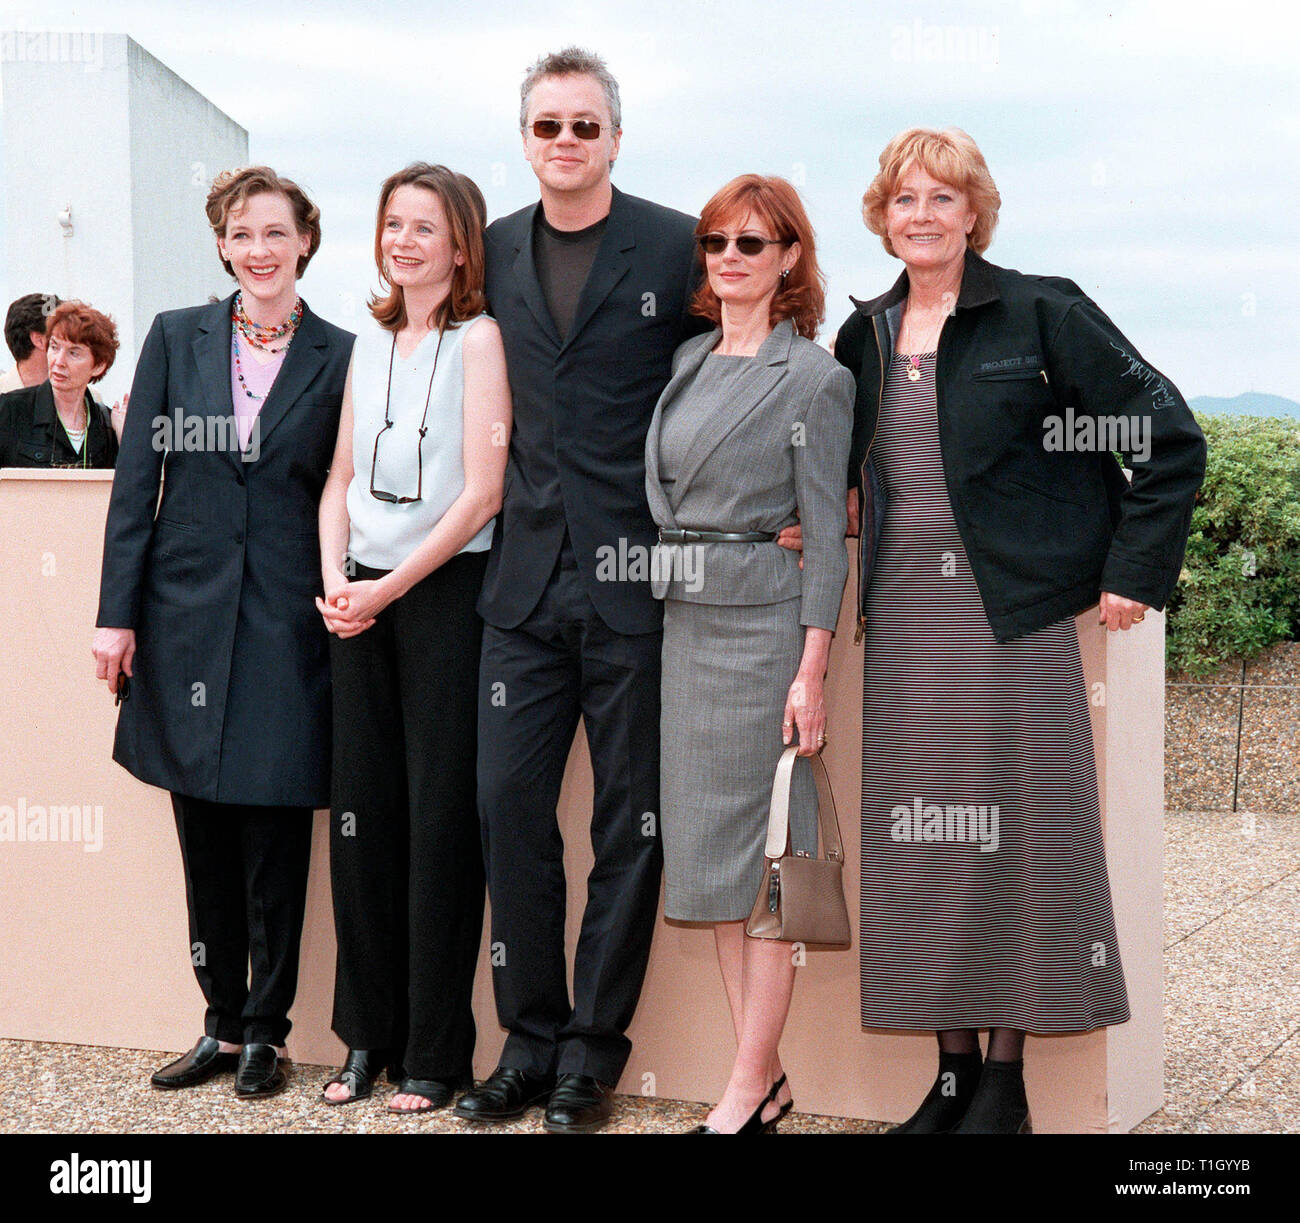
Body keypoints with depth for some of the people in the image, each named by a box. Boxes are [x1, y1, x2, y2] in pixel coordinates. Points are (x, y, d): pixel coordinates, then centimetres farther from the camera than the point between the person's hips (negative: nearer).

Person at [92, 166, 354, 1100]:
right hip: (187, 615, 2)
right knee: (204, 839, 9)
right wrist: (118, 613, 0)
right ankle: (222, 1024, 21)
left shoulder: (340, 357, 2)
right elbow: (137, 481, 4)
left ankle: (265, 1031, 15)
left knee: (274, 839, 1)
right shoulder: (177, 338, 6)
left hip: (286, 626, -2)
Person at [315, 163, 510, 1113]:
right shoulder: (371, 342, 14)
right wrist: (334, 579, -1)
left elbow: (482, 492, -11)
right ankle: (369, 1036, 17)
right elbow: (342, 478, 15)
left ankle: (436, 1053, 6)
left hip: (446, 590, -6)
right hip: (361, 598, 6)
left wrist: (389, 588, -11)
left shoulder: (478, 338, -4)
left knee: (441, 815, -2)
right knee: (363, 811, 7)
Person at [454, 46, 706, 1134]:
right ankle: (531, 1036, 16)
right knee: (507, 800, 3)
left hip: (638, 577, -4)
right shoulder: (495, 252, 11)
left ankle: (595, 1047, 15)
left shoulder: (678, 248, -3)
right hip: (528, 579, 4)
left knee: (630, 819, 4)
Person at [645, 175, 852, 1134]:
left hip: (763, 625, -7)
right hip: (685, 623, 7)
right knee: (709, 852, 8)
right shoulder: (688, 363, 15)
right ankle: (766, 1077, 16)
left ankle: (751, 1087, 3)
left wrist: (812, 670, -14)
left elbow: (826, 532, -8)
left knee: (762, 854, -4)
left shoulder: (814, 378, -5)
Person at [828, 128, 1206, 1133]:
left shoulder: (1042, 314, -4)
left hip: (1012, 613, -5)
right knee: (924, 839, 3)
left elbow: (1169, 438, -4)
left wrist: (1133, 575, -7)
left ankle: (1009, 1078, 4)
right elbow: (849, 474, 25)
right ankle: (953, 1071, 12)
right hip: (903, 617, 5)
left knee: (1012, 827, -4)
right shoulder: (864, 337, 12)